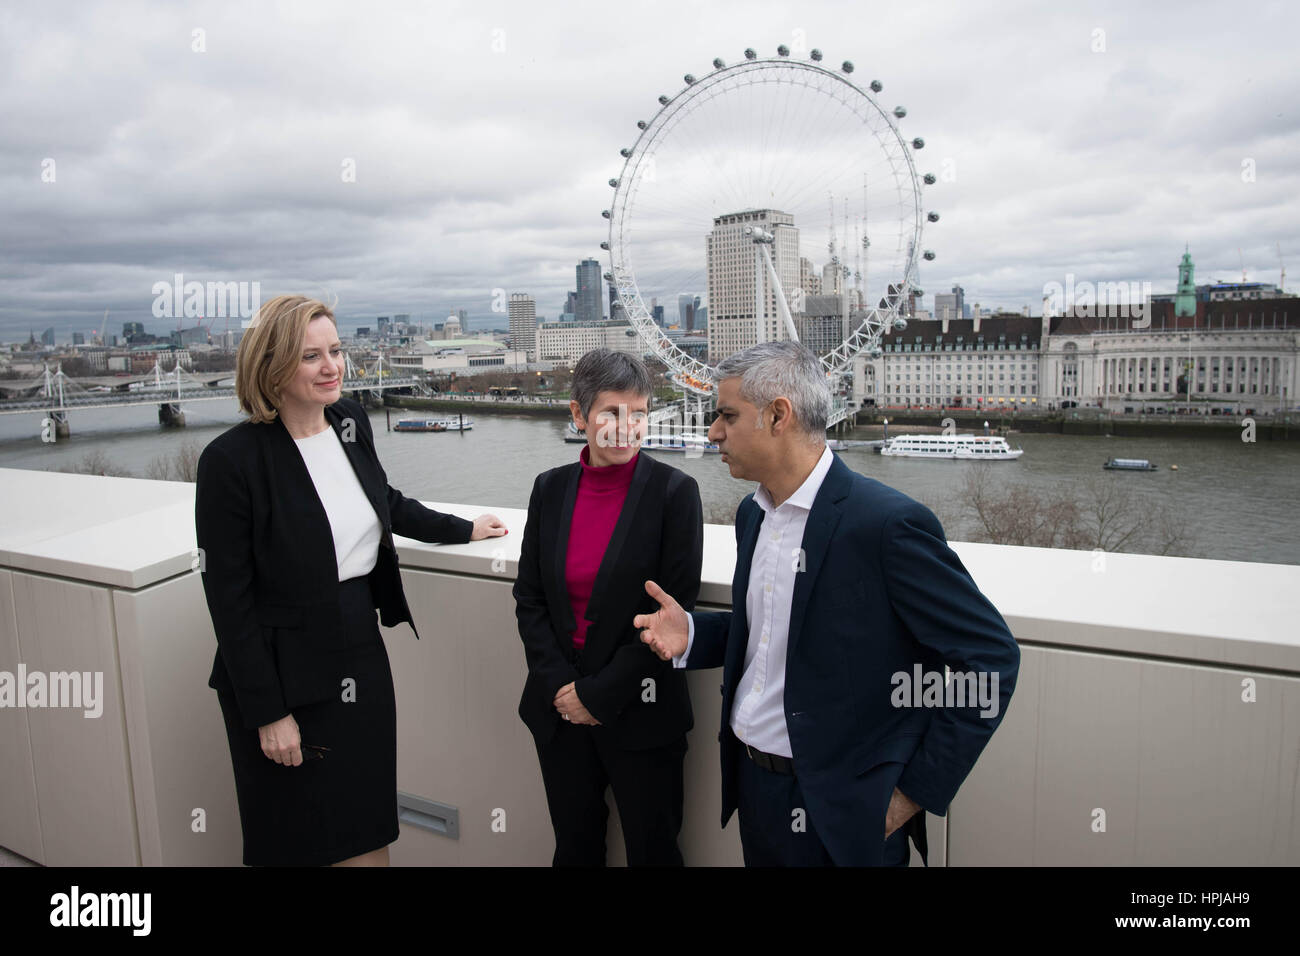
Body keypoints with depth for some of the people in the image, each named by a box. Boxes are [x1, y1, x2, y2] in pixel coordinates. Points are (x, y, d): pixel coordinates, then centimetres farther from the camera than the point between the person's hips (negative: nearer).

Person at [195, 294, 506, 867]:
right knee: (291, 843, 13)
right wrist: (267, 712, -13)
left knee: (368, 837, 14)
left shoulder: (350, 421, 2)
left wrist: (461, 529, 27)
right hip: (284, 674, -5)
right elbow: (229, 600, -14)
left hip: (361, 656, 5)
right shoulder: (231, 460, -17)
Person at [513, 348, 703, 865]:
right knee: (574, 845, 19)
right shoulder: (550, 488, 1)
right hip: (560, 708, 4)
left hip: (640, 712, -3)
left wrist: (600, 694, -12)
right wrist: (559, 686, -8)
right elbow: (528, 596, 4)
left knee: (652, 850, 11)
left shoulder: (674, 491, -11)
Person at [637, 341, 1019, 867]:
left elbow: (990, 658, -17)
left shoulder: (889, 523, -21)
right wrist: (692, 634, -5)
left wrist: (918, 790, -13)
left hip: (838, 813, -7)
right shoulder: (752, 512, 4)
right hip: (751, 781, 7)